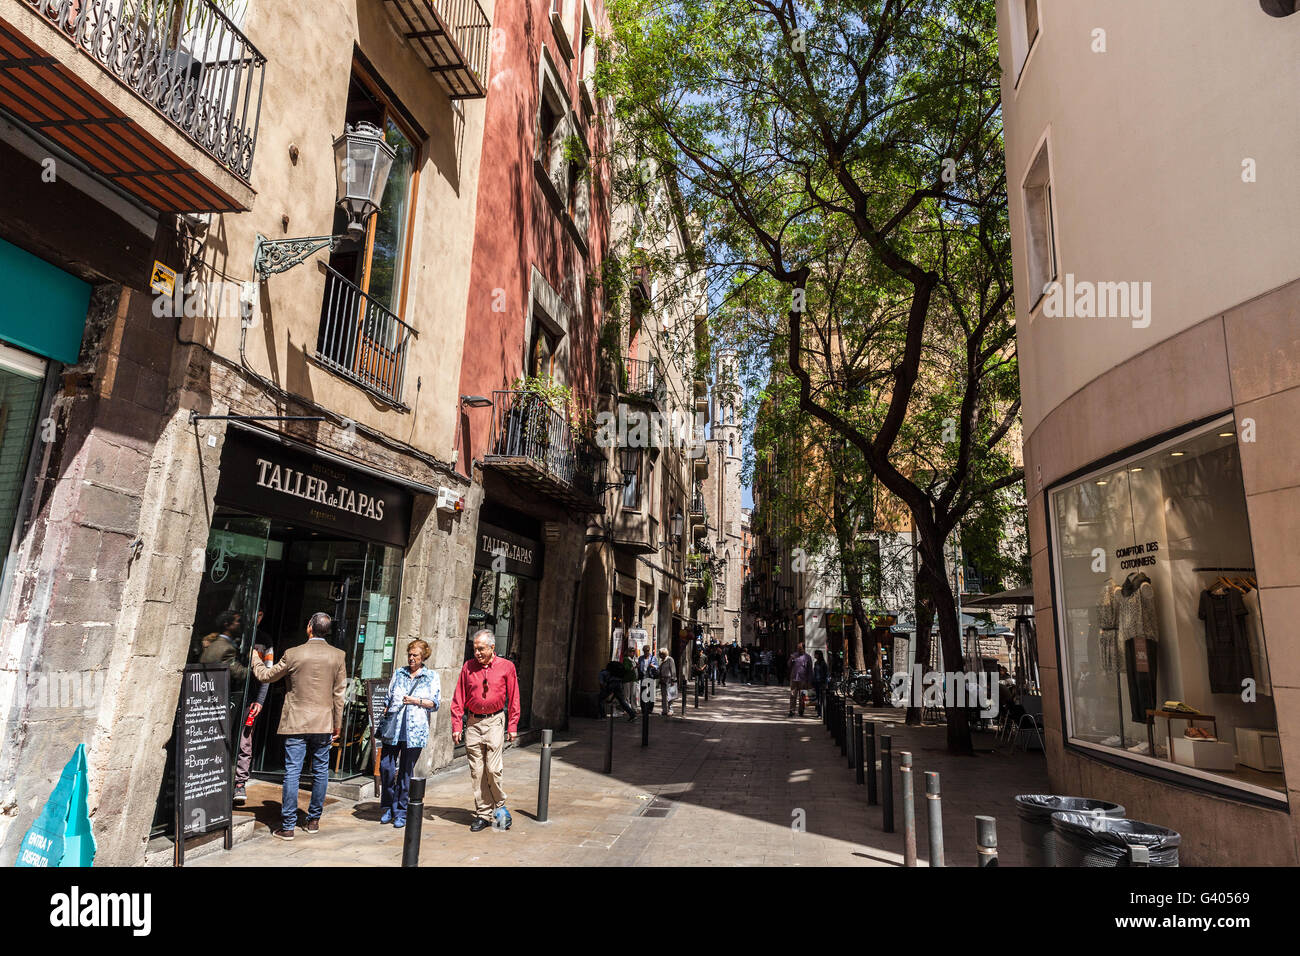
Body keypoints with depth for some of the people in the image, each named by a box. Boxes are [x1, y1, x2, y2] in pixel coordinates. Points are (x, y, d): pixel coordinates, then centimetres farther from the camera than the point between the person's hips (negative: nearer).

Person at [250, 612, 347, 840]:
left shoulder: (293, 654, -9)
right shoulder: (338, 656, -2)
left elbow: (265, 676, 6)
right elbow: (339, 693, 3)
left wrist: (255, 658, 25)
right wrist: (337, 724, 12)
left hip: (296, 723, -2)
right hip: (324, 724, 2)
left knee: (292, 772, 2)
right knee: (320, 772, 12)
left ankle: (288, 826, 6)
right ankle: (313, 820, 21)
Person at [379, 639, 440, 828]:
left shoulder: (431, 677, 5)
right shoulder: (398, 673, 13)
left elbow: (435, 703, 2)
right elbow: (388, 698, 17)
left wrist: (417, 701, -10)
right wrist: (385, 717, 8)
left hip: (414, 730, -2)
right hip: (393, 727, 3)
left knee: (406, 772, 3)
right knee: (386, 767, -1)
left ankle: (401, 812, 15)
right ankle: (389, 807, 19)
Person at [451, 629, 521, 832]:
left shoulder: (506, 667, -1)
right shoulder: (468, 667, 4)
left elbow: (513, 699, 2)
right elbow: (458, 699, 6)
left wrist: (512, 726, -1)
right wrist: (456, 726, 1)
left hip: (495, 721, -2)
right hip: (472, 722, 2)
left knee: (493, 768, -9)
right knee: (476, 771, 4)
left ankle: (500, 806, 15)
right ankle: (483, 814, 15)